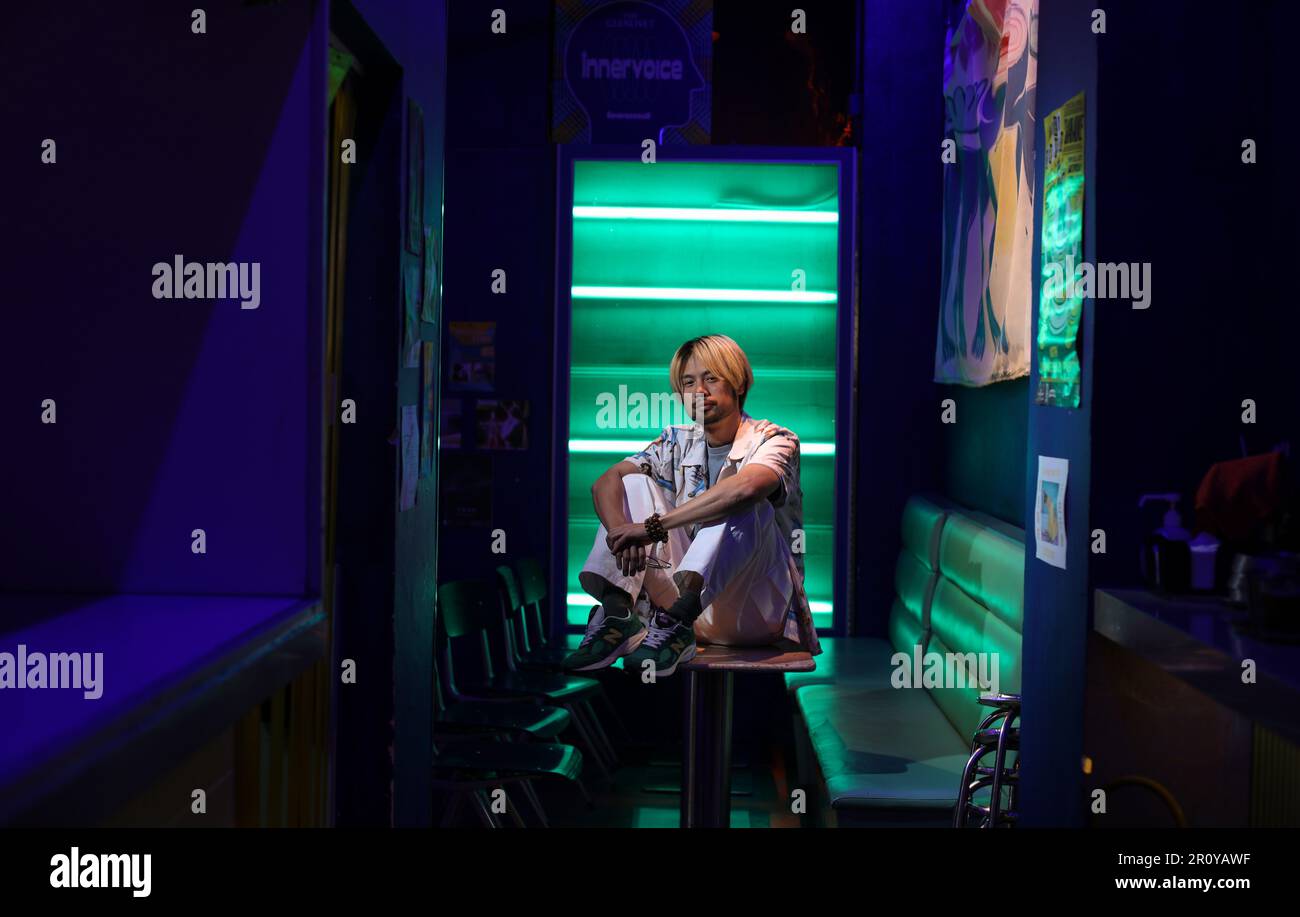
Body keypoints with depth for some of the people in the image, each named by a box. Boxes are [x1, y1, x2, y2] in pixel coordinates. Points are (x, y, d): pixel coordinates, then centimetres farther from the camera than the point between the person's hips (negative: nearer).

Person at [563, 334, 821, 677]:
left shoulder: (773, 440, -6)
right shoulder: (678, 442, 12)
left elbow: (746, 487, -30)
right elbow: (605, 483, -1)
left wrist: (654, 526, -30)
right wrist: (621, 534, -24)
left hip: (753, 611, -5)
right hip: (688, 594, 5)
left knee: (744, 503, -29)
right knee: (635, 483, -4)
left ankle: (676, 623, -46)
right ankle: (617, 614, -25)